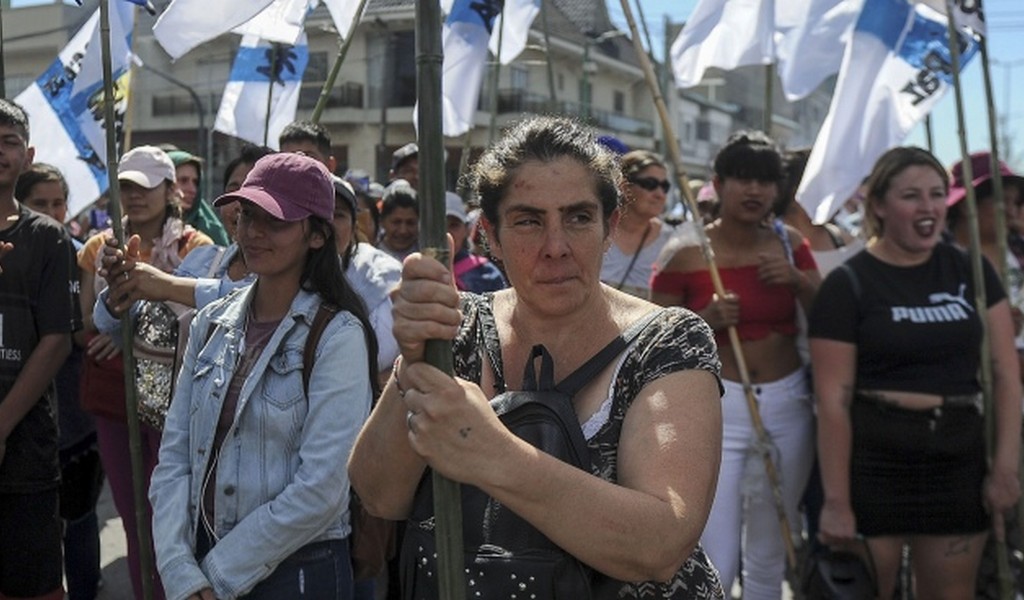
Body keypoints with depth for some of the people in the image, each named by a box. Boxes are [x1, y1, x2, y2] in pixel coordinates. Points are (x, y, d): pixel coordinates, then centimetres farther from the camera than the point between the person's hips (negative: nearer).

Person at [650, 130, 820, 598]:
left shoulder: (790, 245, 6)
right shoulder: (685, 252, -5)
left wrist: (798, 279, -12)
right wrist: (706, 320, -19)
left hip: (786, 406, 4)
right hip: (715, 406, -4)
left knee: (768, 559, 15)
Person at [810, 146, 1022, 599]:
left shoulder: (971, 271, 7)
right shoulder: (848, 284, -6)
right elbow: (833, 400, -9)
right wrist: (836, 501, -13)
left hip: (960, 460, 4)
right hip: (875, 461, -4)